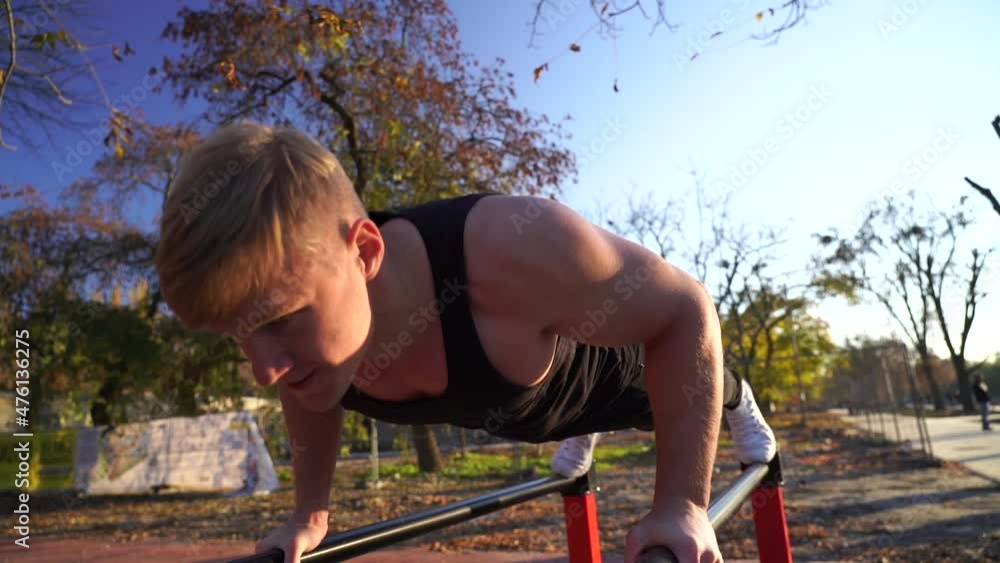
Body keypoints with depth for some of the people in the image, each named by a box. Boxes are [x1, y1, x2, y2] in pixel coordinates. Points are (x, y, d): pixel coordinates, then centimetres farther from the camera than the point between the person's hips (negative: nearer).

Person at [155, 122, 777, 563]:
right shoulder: (288, 301, -33)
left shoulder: (511, 248, -52)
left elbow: (685, 308, -35)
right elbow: (311, 393, -6)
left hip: (609, 364, -4)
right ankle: (580, 439, 76)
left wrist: (682, 504, -34)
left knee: (695, 391, 31)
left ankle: (736, 398, 67)